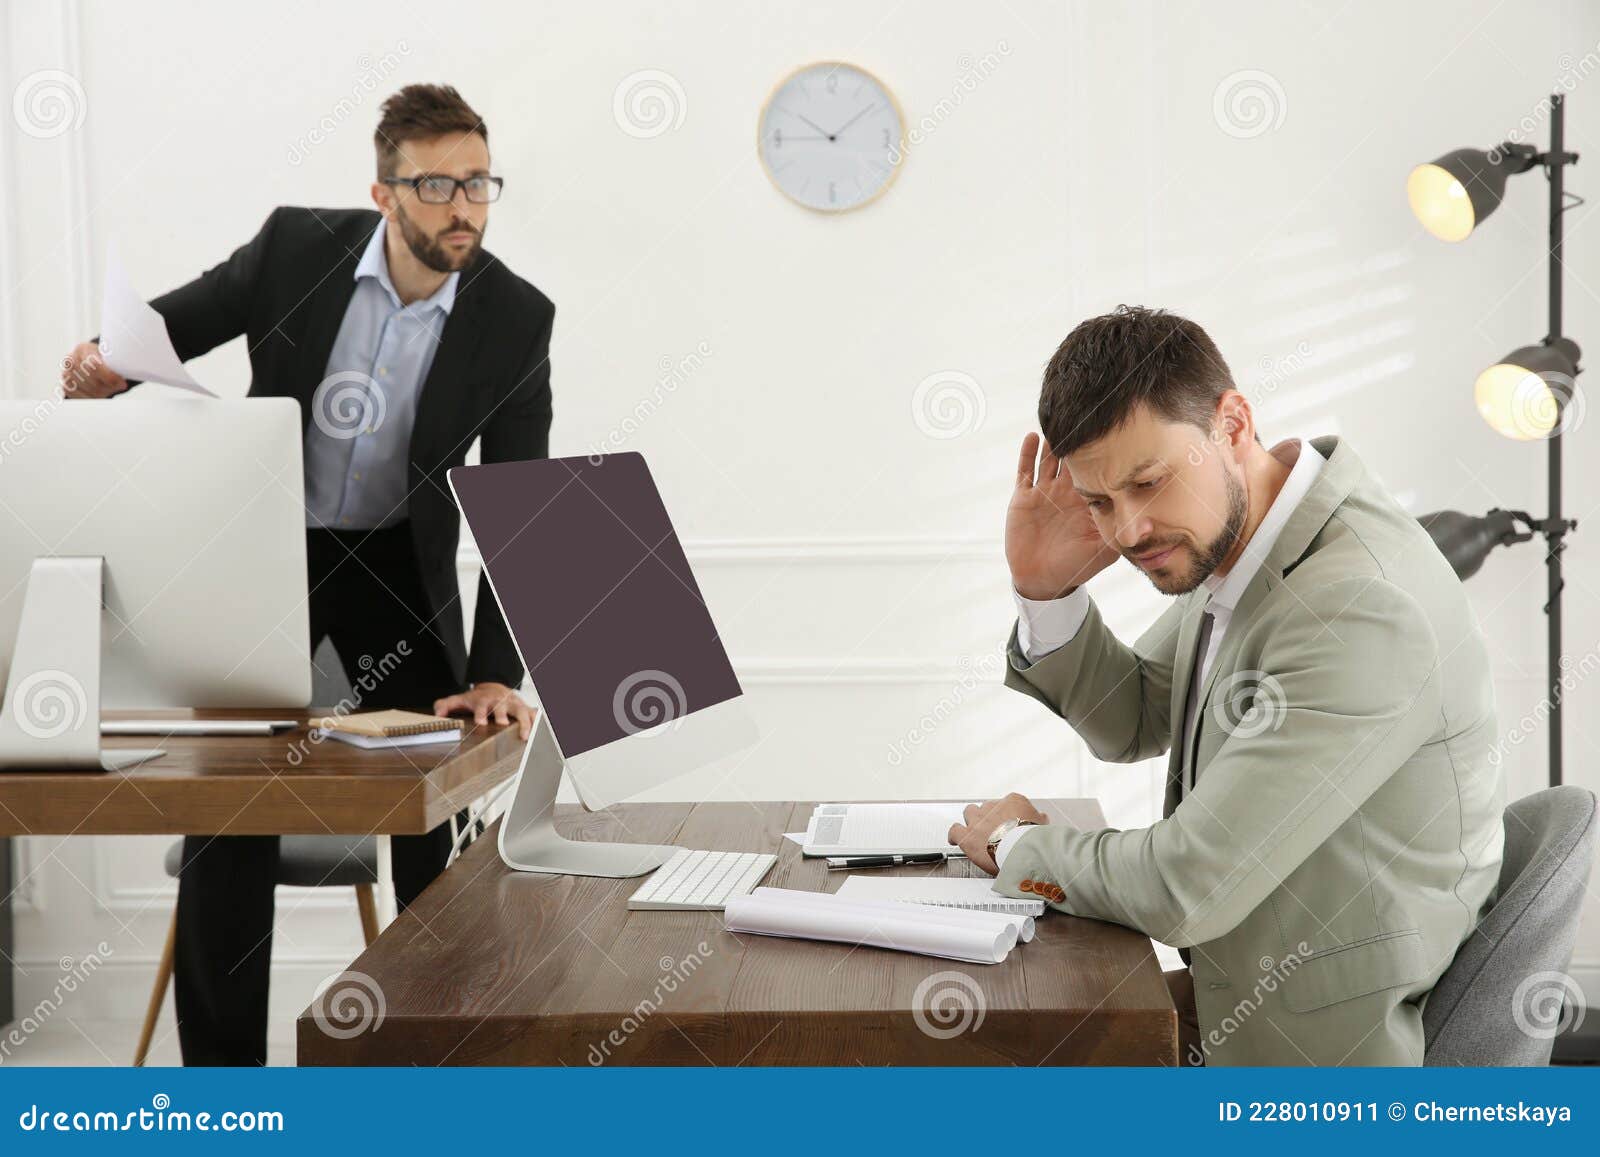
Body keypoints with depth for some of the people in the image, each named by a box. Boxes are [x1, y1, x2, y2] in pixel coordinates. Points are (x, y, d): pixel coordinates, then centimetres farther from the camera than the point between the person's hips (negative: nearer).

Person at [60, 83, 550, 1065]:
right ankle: (220, 1070, 3)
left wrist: (494, 674, -24)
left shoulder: (516, 318, -16)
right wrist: (102, 366, -25)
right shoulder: (297, 247, -16)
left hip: (401, 567, 1)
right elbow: (166, 325, -1)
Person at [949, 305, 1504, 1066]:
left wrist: (1022, 846, -9)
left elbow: (1187, 890, -29)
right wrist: (1044, 589, -7)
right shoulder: (1226, 533, -2)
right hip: (1233, 989, 8)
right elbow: (1132, 723, 12)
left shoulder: (1360, 610, -31)